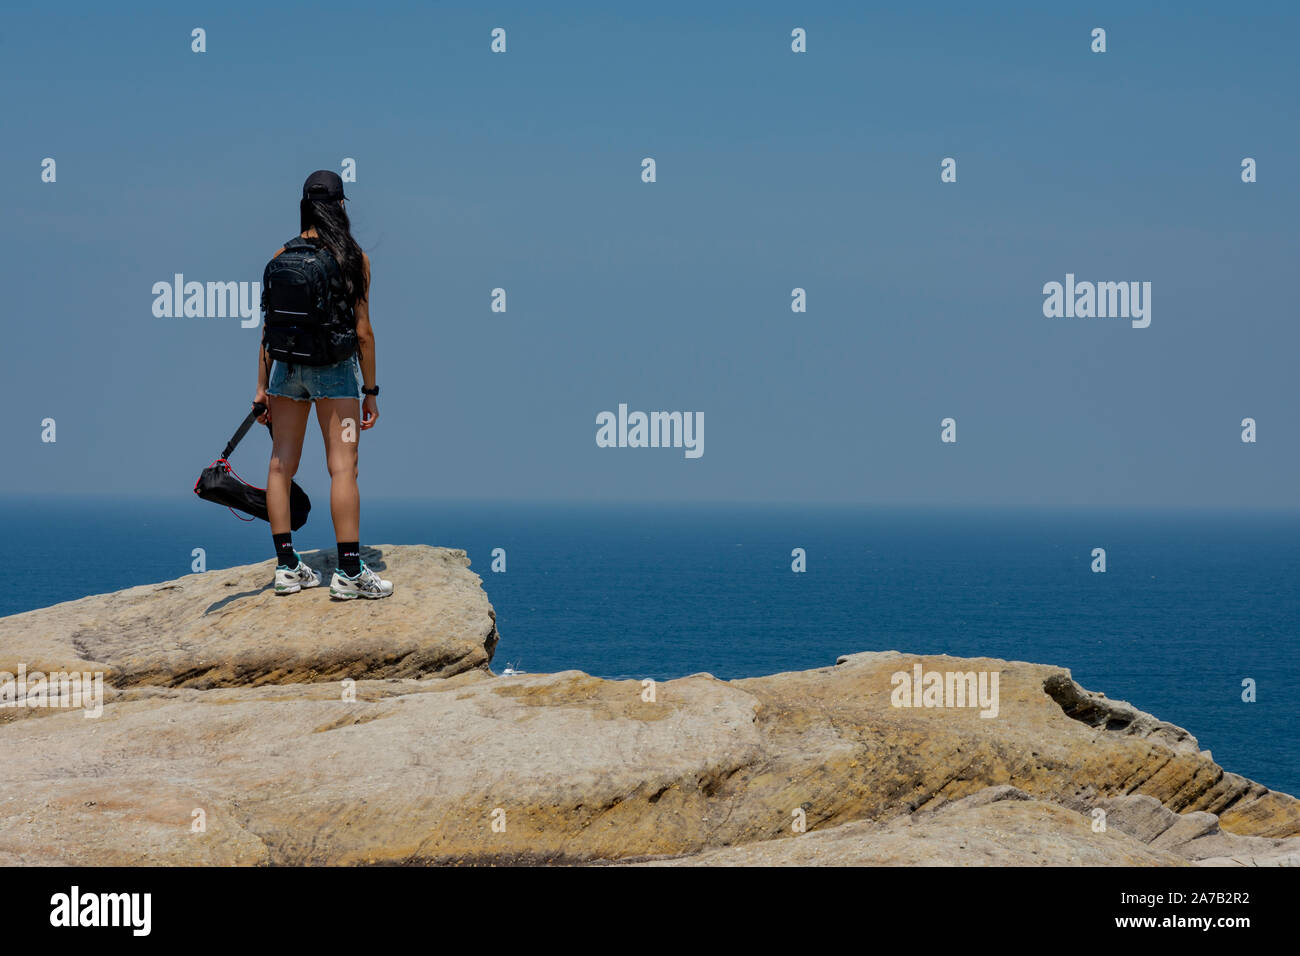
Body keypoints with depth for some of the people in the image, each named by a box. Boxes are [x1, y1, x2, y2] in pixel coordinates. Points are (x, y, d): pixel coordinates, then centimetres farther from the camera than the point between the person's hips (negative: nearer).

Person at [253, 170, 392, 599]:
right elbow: (363, 330, -6)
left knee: (282, 464, 9)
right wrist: (370, 391, 0)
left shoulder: (281, 257, 2)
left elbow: (268, 327, 3)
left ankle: (287, 566, 10)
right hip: (335, 369, -4)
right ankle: (349, 571, -6)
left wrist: (262, 387, 10)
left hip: (286, 366, 4)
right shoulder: (353, 258, -6)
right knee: (343, 467, -3)